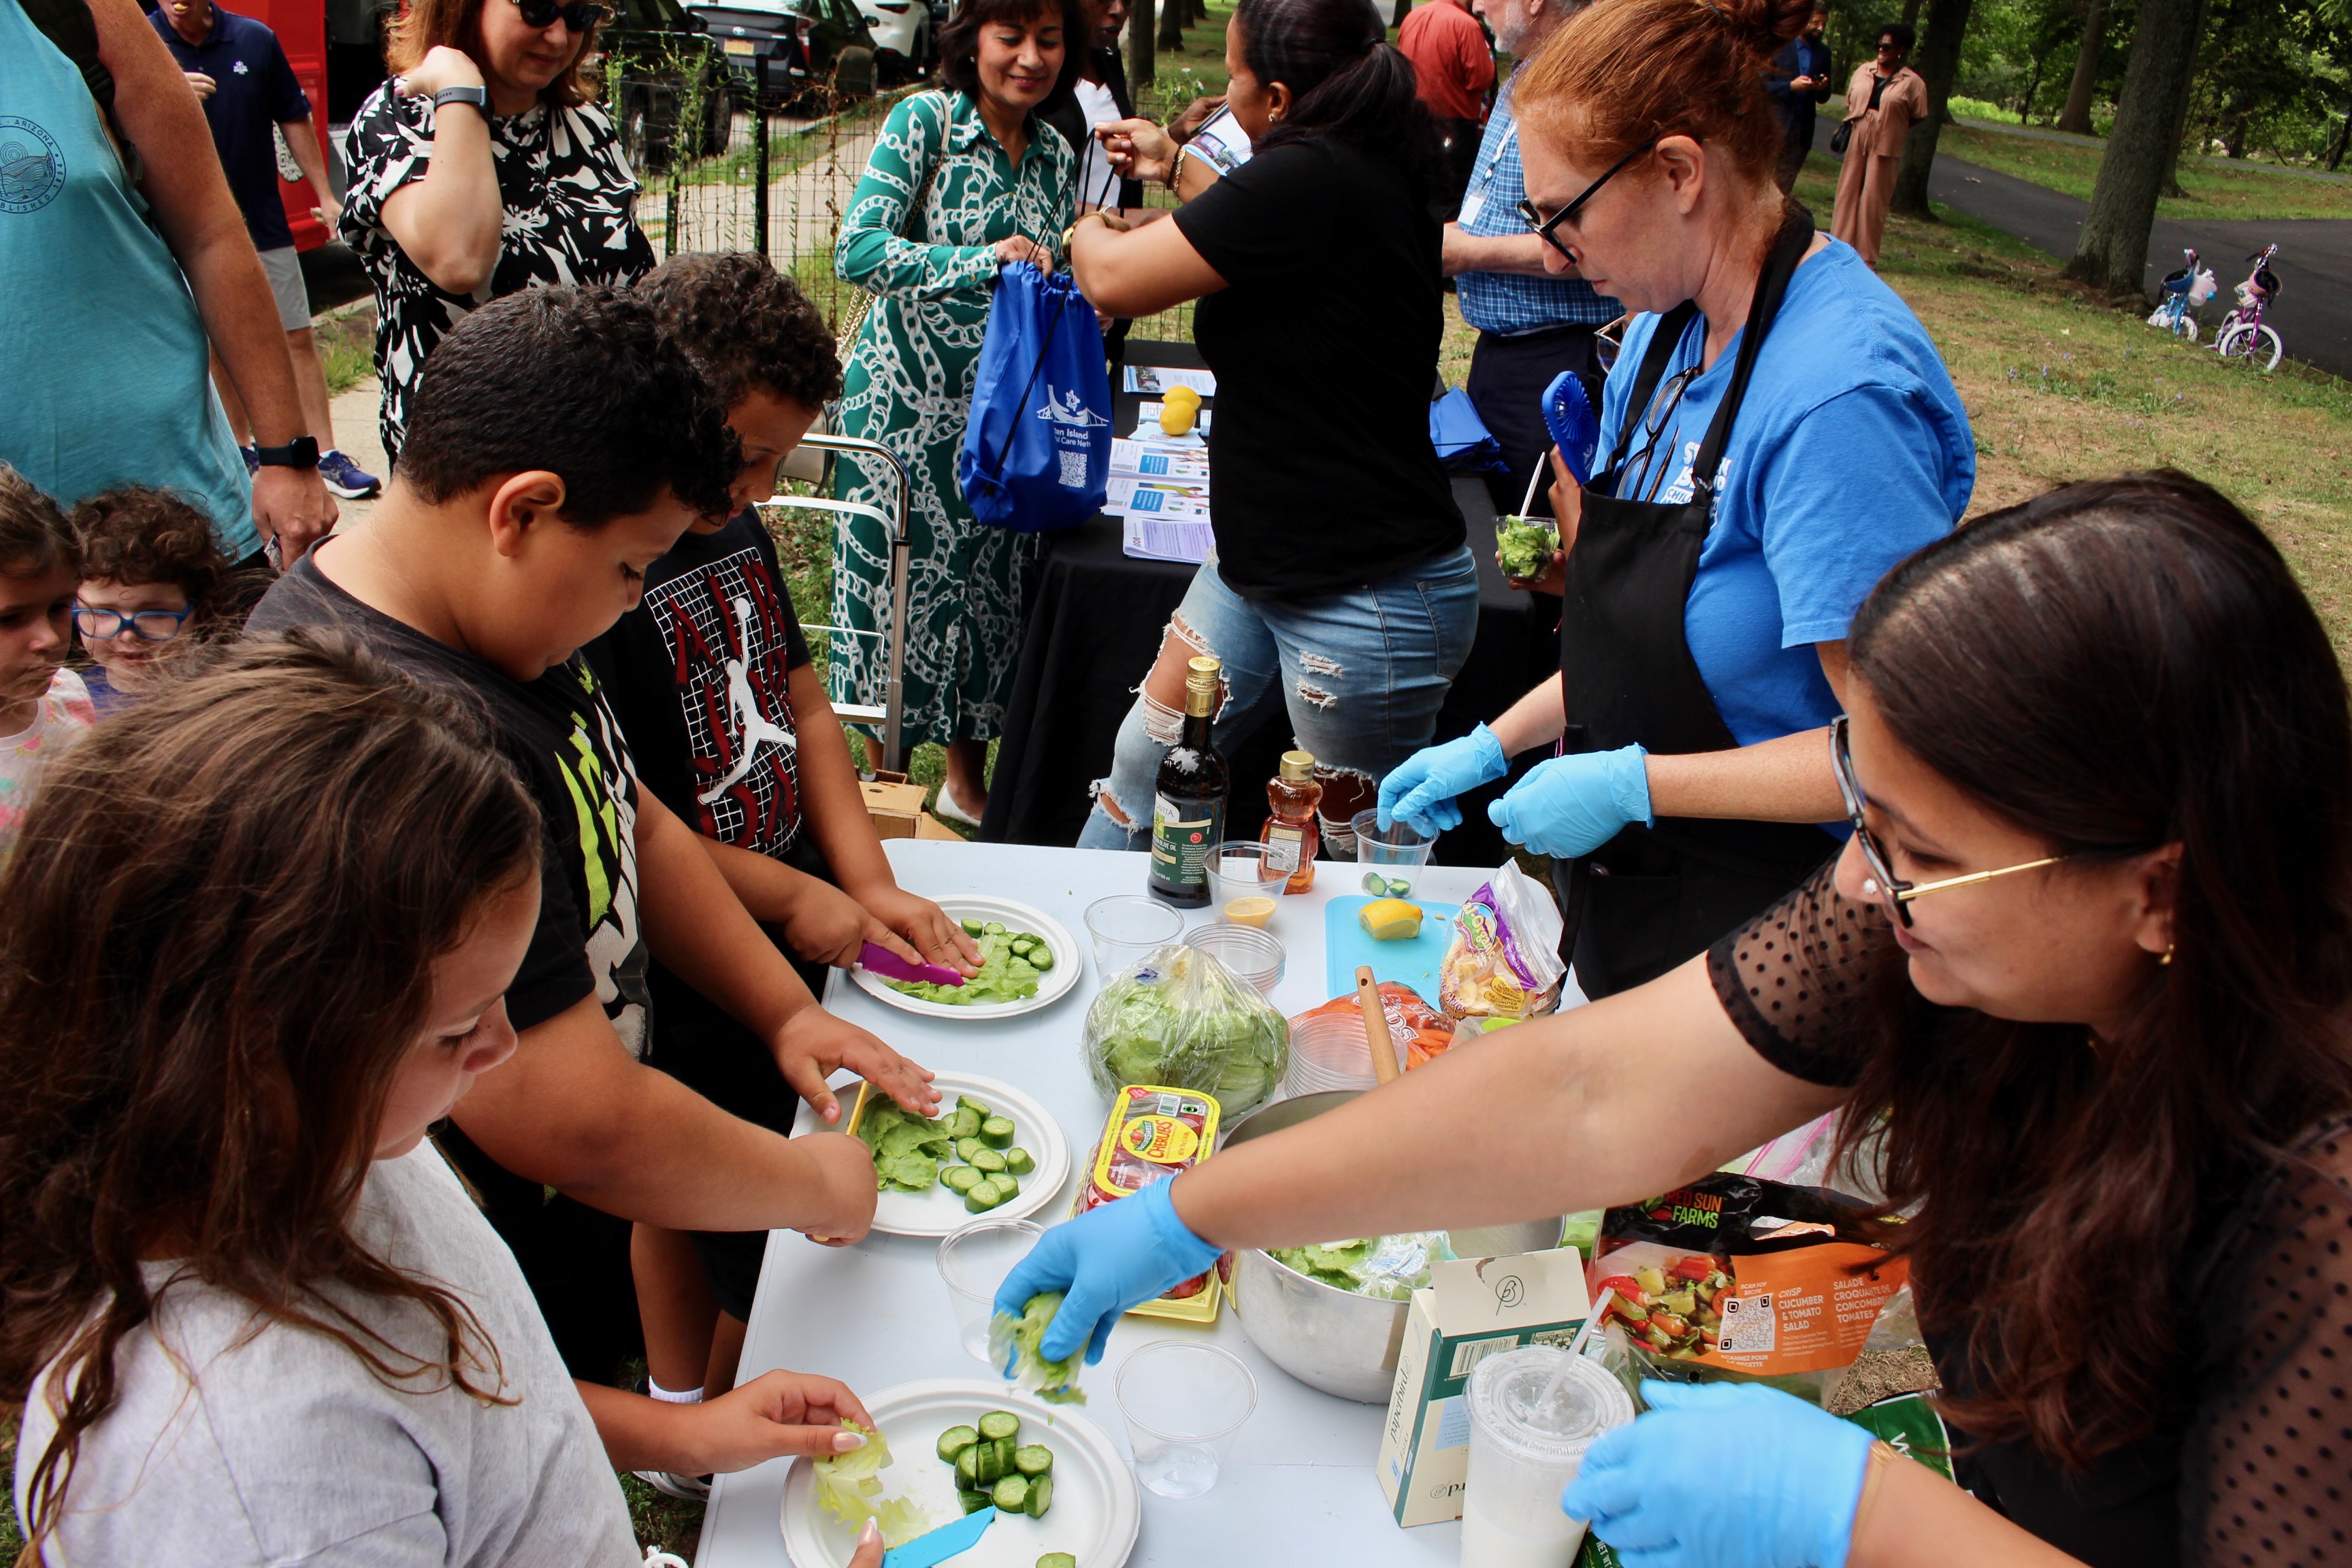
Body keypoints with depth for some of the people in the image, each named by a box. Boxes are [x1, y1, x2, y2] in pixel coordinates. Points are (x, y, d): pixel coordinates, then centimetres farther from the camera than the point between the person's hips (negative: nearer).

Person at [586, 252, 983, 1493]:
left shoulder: (735, 528, 4)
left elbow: (799, 702, 11)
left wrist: (865, 882, 2)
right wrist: (791, 898, -14)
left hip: (796, 927, 8)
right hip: (688, 985, -8)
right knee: (767, 1239, 6)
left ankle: (680, 1413, 44)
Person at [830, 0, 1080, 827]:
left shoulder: (1056, 157, 9)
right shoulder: (923, 122, -8)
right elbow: (857, 251, -19)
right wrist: (982, 259, -28)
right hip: (906, 396, -5)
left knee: (990, 578, 10)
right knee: (900, 579, 1)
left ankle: (966, 779, 26)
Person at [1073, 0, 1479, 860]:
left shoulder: (1312, 178, -23)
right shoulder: (1367, 173, 6)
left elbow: (1116, 280, -19)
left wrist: (1089, 233, 4)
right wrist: (1177, 165, 36)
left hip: (1369, 604, -10)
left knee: (1364, 850, 7)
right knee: (1144, 759, 18)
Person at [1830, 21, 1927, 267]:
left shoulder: (1912, 82, -3)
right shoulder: (1864, 70, 8)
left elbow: (1917, 117, 2)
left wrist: (1890, 130, -3)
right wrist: (1849, 126, 0)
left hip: (1886, 146, -4)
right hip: (1856, 142, 4)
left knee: (1874, 198, -1)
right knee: (1848, 193, 7)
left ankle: (1866, 256, 5)